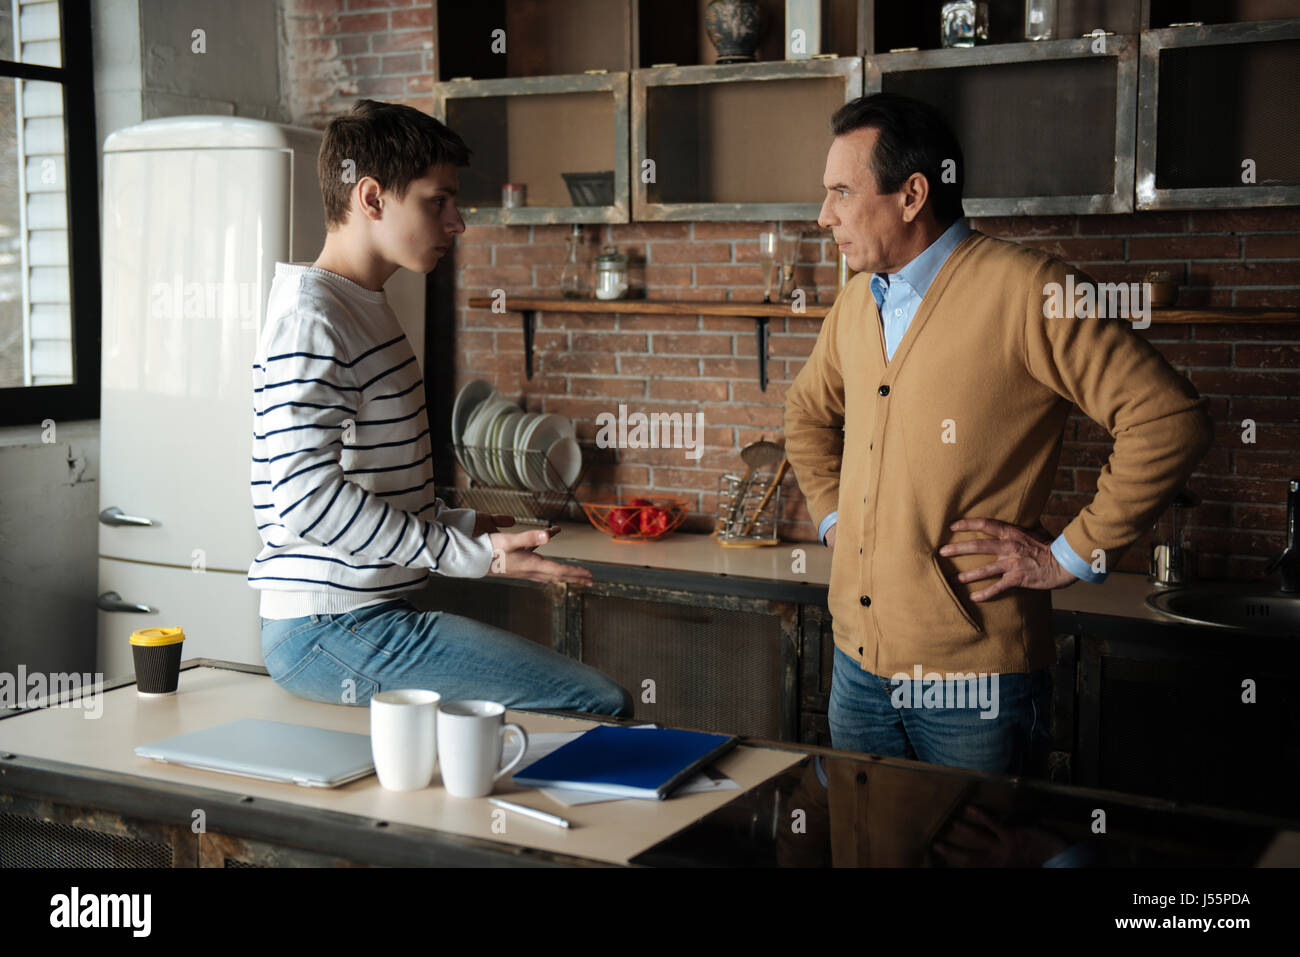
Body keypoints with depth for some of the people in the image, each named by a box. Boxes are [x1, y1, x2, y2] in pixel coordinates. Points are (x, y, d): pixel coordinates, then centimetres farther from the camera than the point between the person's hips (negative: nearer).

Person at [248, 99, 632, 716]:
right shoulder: (311, 319, -15)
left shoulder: (362, 310, 18)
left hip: (367, 615, 10)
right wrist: (471, 554, -20)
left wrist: (465, 525, 14)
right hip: (331, 634, -10)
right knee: (599, 706, -16)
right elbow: (308, 495, -24)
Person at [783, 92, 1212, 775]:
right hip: (858, 665, 7)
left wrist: (1072, 554, -14)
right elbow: (809, 411, 29)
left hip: (974, 681, -7)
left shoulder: (1029, 291, -15)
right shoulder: (856, 302, 9)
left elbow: (1172, 421, -18)